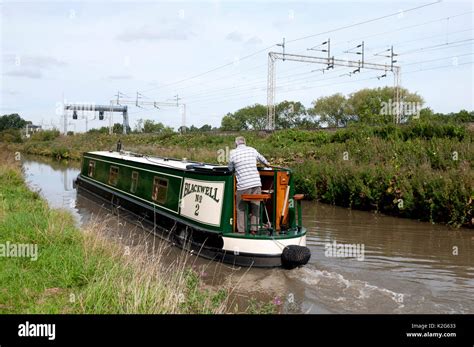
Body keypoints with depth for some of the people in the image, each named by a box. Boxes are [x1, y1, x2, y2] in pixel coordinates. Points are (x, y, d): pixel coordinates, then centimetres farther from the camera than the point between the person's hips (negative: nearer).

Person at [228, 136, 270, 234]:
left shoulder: (233, 153, 1)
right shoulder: (252, 150, 11)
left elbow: (230, 169, 11)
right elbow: (261, 158, 31)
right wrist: (267, 163, 52)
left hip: (243, 185, -3)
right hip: (256, 183, 3)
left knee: (241, 208, 8)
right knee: (255, 207, 11)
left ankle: (241, 230, 10)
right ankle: (254, 229, 15)